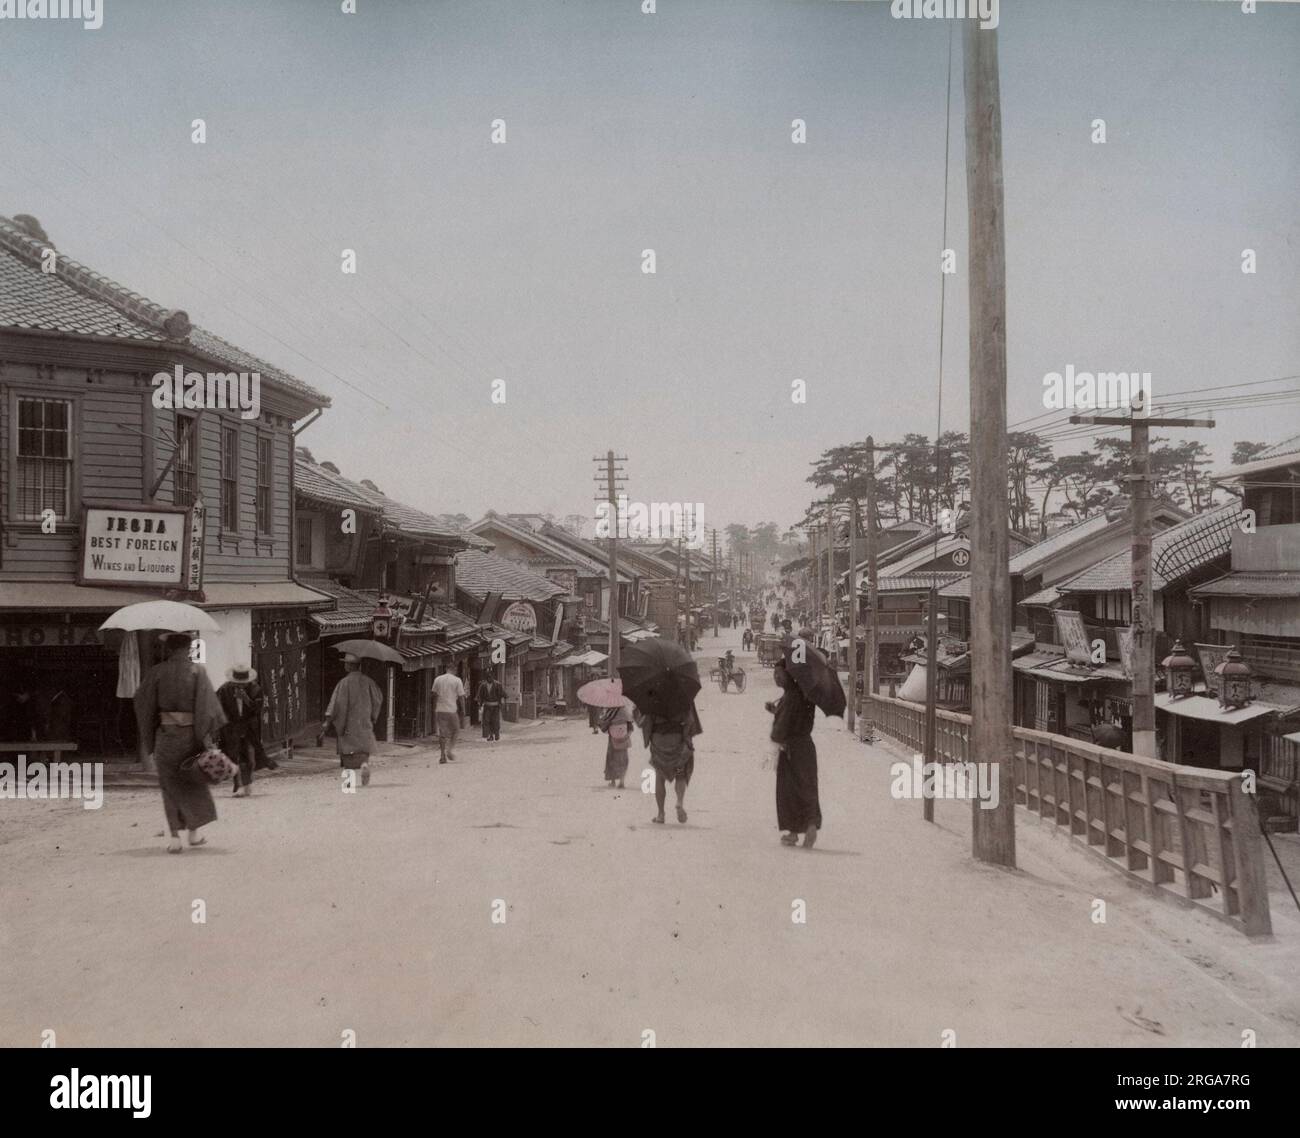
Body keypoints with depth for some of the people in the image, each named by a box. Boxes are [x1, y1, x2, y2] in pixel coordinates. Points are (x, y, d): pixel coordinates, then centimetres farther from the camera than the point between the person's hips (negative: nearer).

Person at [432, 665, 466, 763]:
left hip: (440, 710, 3)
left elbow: (435, 696, 11)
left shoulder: (437, 680, 8)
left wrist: (434, 711, 17)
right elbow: (461, 697, -3)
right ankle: (451, 749, 0)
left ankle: (443, 756, 3)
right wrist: (462, 709, 7)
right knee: (455, 731, 15)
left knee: (442, 733, 6)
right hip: (452, 709, -3)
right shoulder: (457, 680, -2)